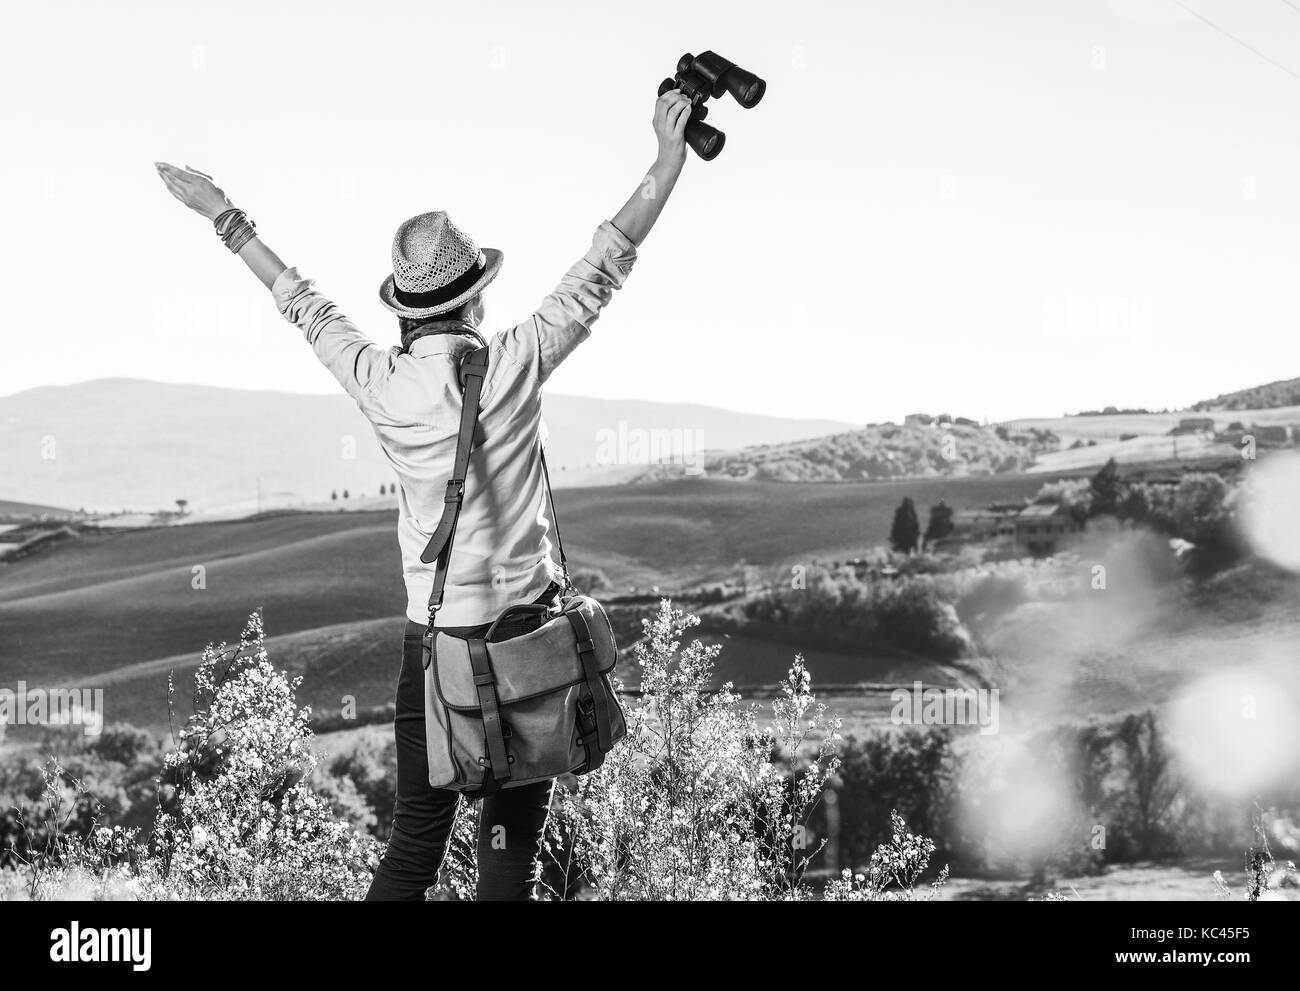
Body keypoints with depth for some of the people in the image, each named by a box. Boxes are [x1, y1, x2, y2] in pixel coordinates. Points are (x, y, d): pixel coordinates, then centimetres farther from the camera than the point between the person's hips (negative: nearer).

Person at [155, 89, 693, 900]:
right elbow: (603, 271, -8)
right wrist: (670, 159, -4)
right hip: (525, 623, -3)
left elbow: (306, 305, 11)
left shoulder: (380, 383, -4)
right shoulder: (513, 367, -11)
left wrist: (225, 216, 24)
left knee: (414, 841, 9)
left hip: (431, 634, 3)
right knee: (512, 842, 5)